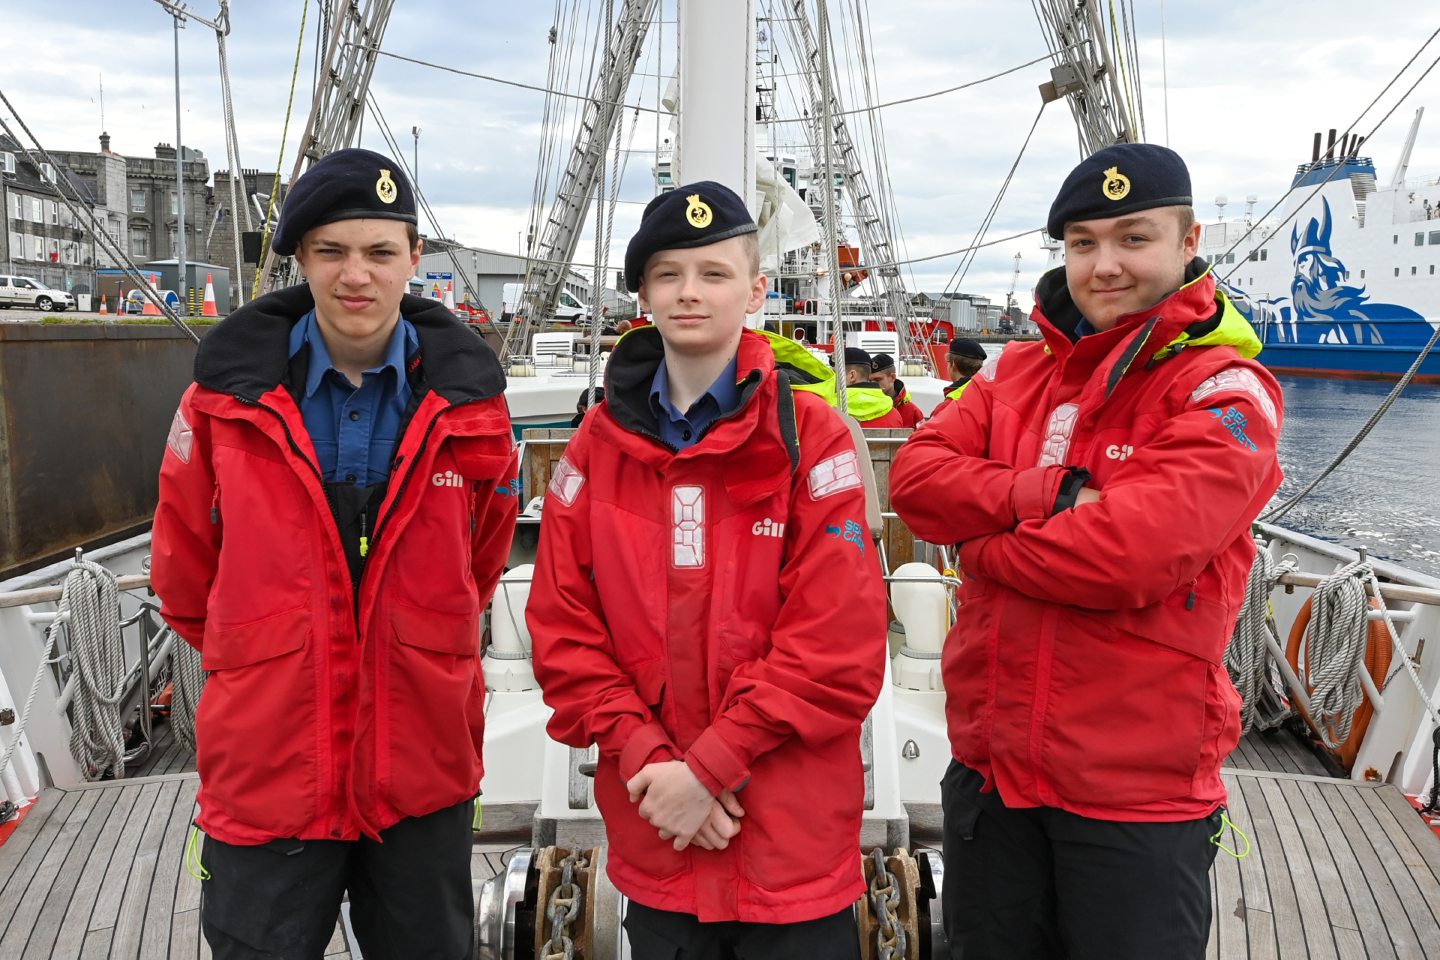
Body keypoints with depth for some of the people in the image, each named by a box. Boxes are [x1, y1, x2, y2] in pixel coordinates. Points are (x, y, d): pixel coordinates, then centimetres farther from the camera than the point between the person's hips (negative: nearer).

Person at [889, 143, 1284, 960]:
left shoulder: (1225, 393, -11)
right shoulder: (1021, 370, 8)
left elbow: (1130, 554, -25)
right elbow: (916, 476, -5)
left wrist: (982, 540, -11)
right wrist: (1048, 494, -19)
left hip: (1138, 785, -5)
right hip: (992, 765, 6)